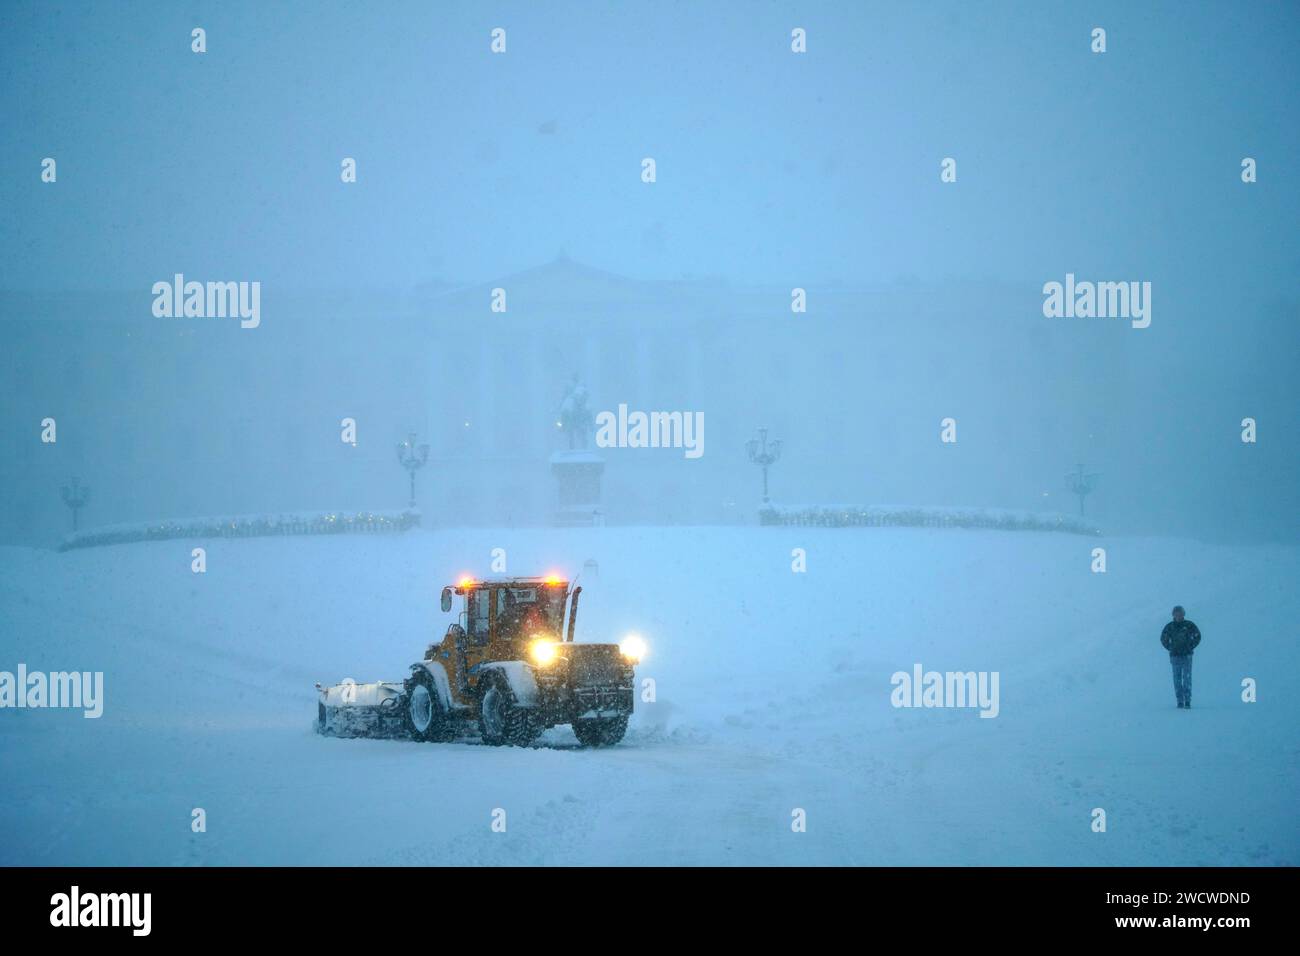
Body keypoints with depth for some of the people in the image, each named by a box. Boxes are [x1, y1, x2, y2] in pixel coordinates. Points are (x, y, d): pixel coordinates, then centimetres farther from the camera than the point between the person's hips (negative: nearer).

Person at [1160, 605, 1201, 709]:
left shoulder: (1189, 625, 0)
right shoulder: (1169, 627, 3)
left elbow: (1197, 636, 11)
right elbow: (1163, 639, 17)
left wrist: (1191, 647, 5)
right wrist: (1170, 648, 9)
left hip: (1187, 655, -1)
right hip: (1175, 656, 1)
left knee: (1187, 678, -6)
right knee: (1177, 680, 0)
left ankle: (1187, 701, -5)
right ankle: (1180, 702, 4)